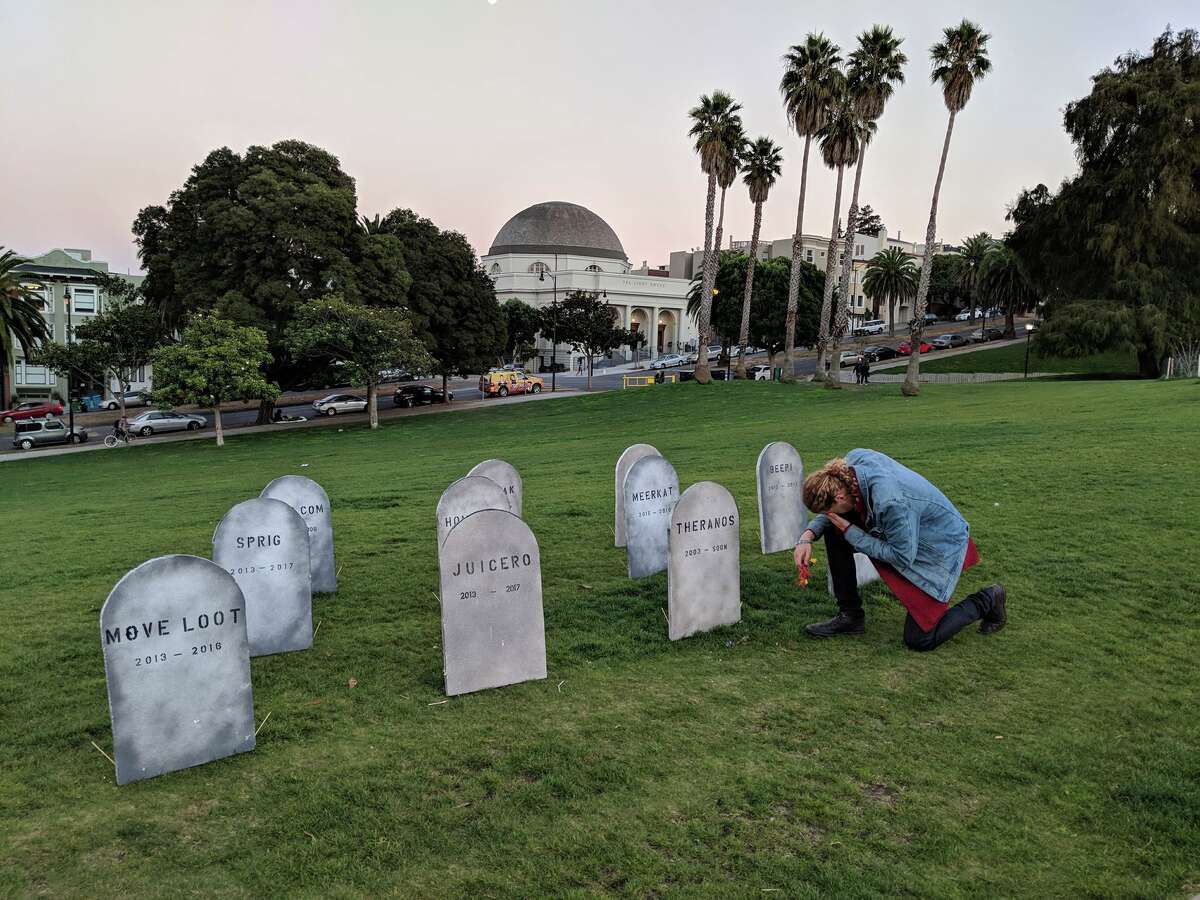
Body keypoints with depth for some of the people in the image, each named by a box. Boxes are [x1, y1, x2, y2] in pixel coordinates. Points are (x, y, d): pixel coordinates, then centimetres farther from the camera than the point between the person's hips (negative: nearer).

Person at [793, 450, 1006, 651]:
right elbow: (831, 511, 1)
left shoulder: (889, 502, -40)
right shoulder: (854, 460, -17)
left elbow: (903, 557, -26)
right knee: (834, 528, -7)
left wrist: (850, 533, -24)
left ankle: (988, 600, 18)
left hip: (939, 549, -8)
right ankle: (850, 615, 5)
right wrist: (808, 536, -15)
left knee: (919, 640, -3)